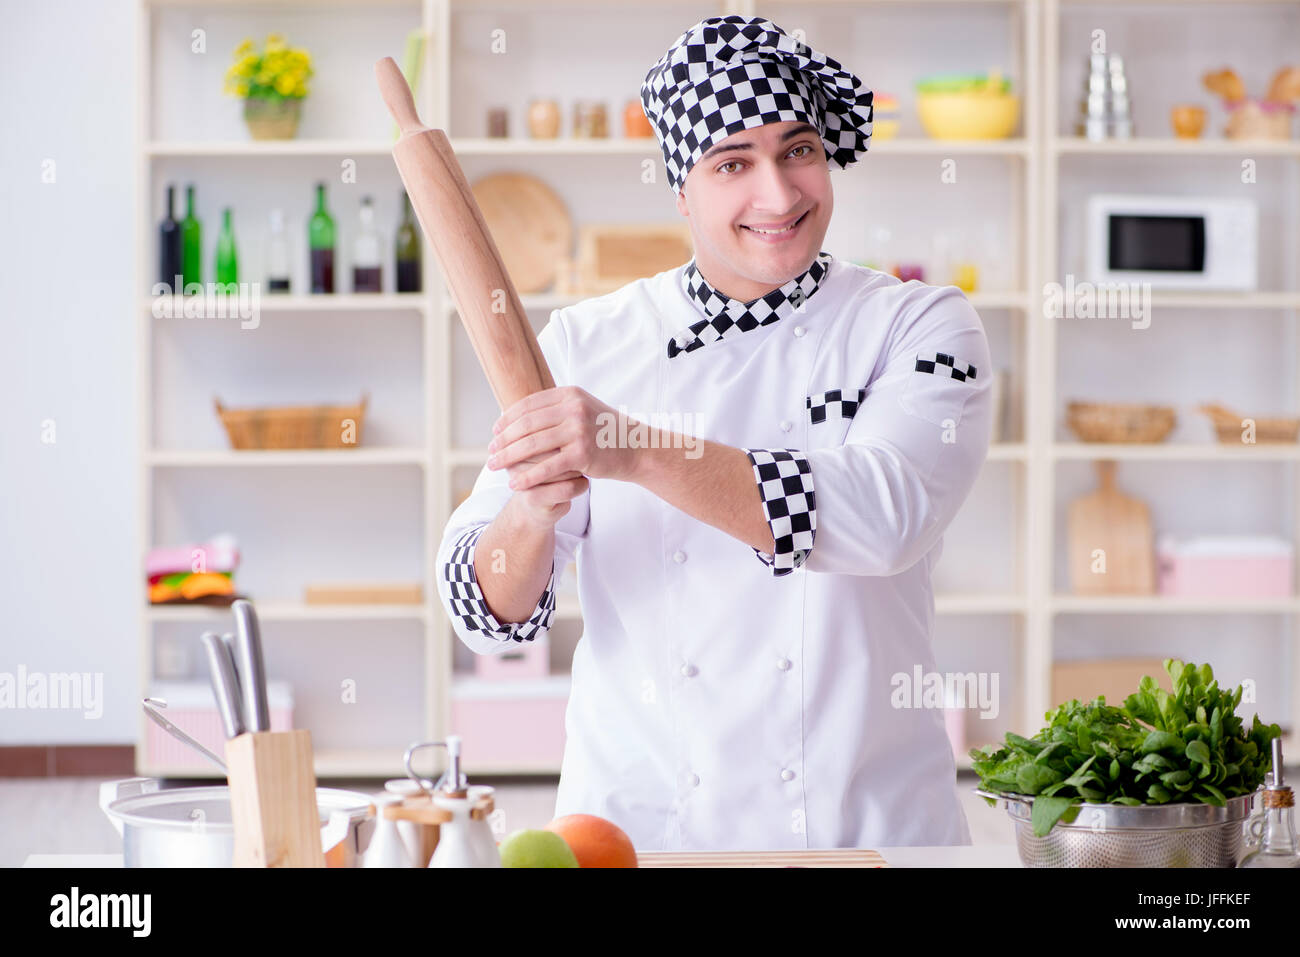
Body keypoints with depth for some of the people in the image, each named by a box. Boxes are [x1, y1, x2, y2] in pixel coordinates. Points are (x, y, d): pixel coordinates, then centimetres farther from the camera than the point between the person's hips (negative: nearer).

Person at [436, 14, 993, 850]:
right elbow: (489, 611, 1)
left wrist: (632, 451, -28)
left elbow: (882, 515, -19)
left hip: (868, 818, -2)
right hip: (637, 817, 2)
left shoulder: (920, 327, 1)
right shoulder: (587, 343, 5)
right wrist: (533, 508, -21)